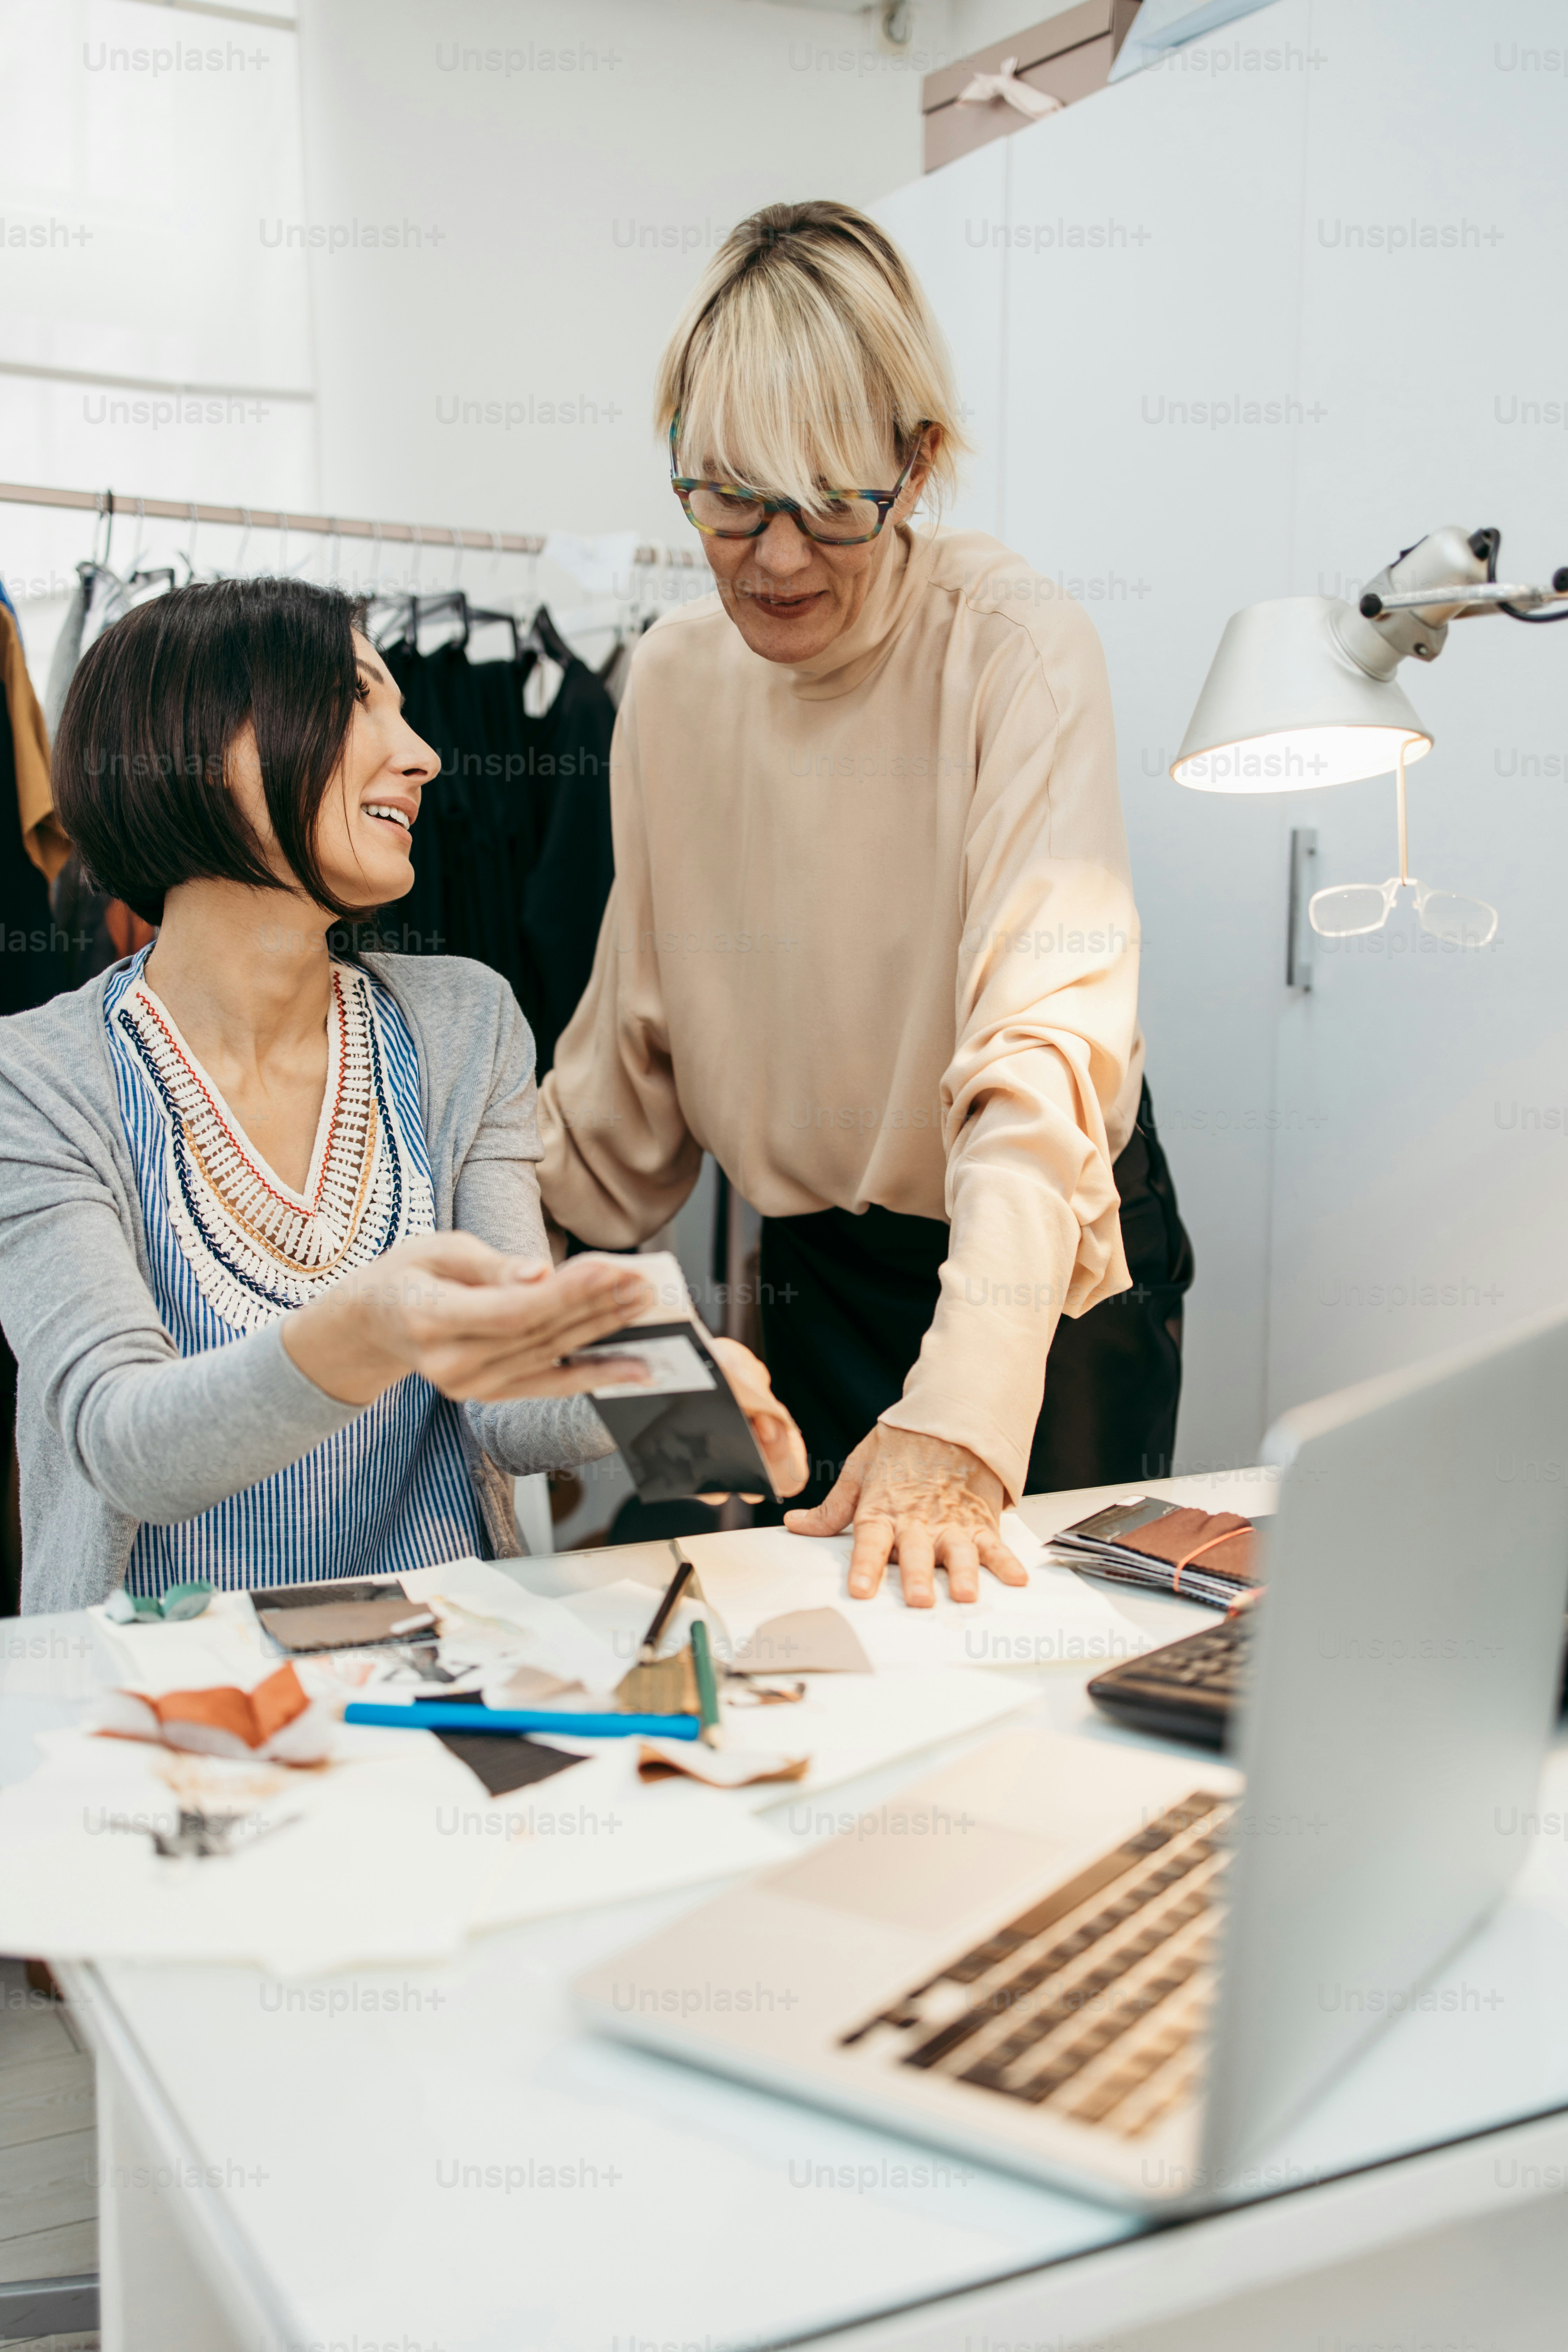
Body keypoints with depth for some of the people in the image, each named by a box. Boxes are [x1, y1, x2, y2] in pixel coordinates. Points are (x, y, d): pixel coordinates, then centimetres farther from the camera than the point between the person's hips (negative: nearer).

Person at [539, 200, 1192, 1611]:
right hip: (815, 1268, 4)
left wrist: (959, 1414, -41)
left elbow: (1047, 1045, -30)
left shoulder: (1018, 651, -19)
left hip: (1053, 1257, -4)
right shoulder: (673, 679, -2)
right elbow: (640, 1034, 8)